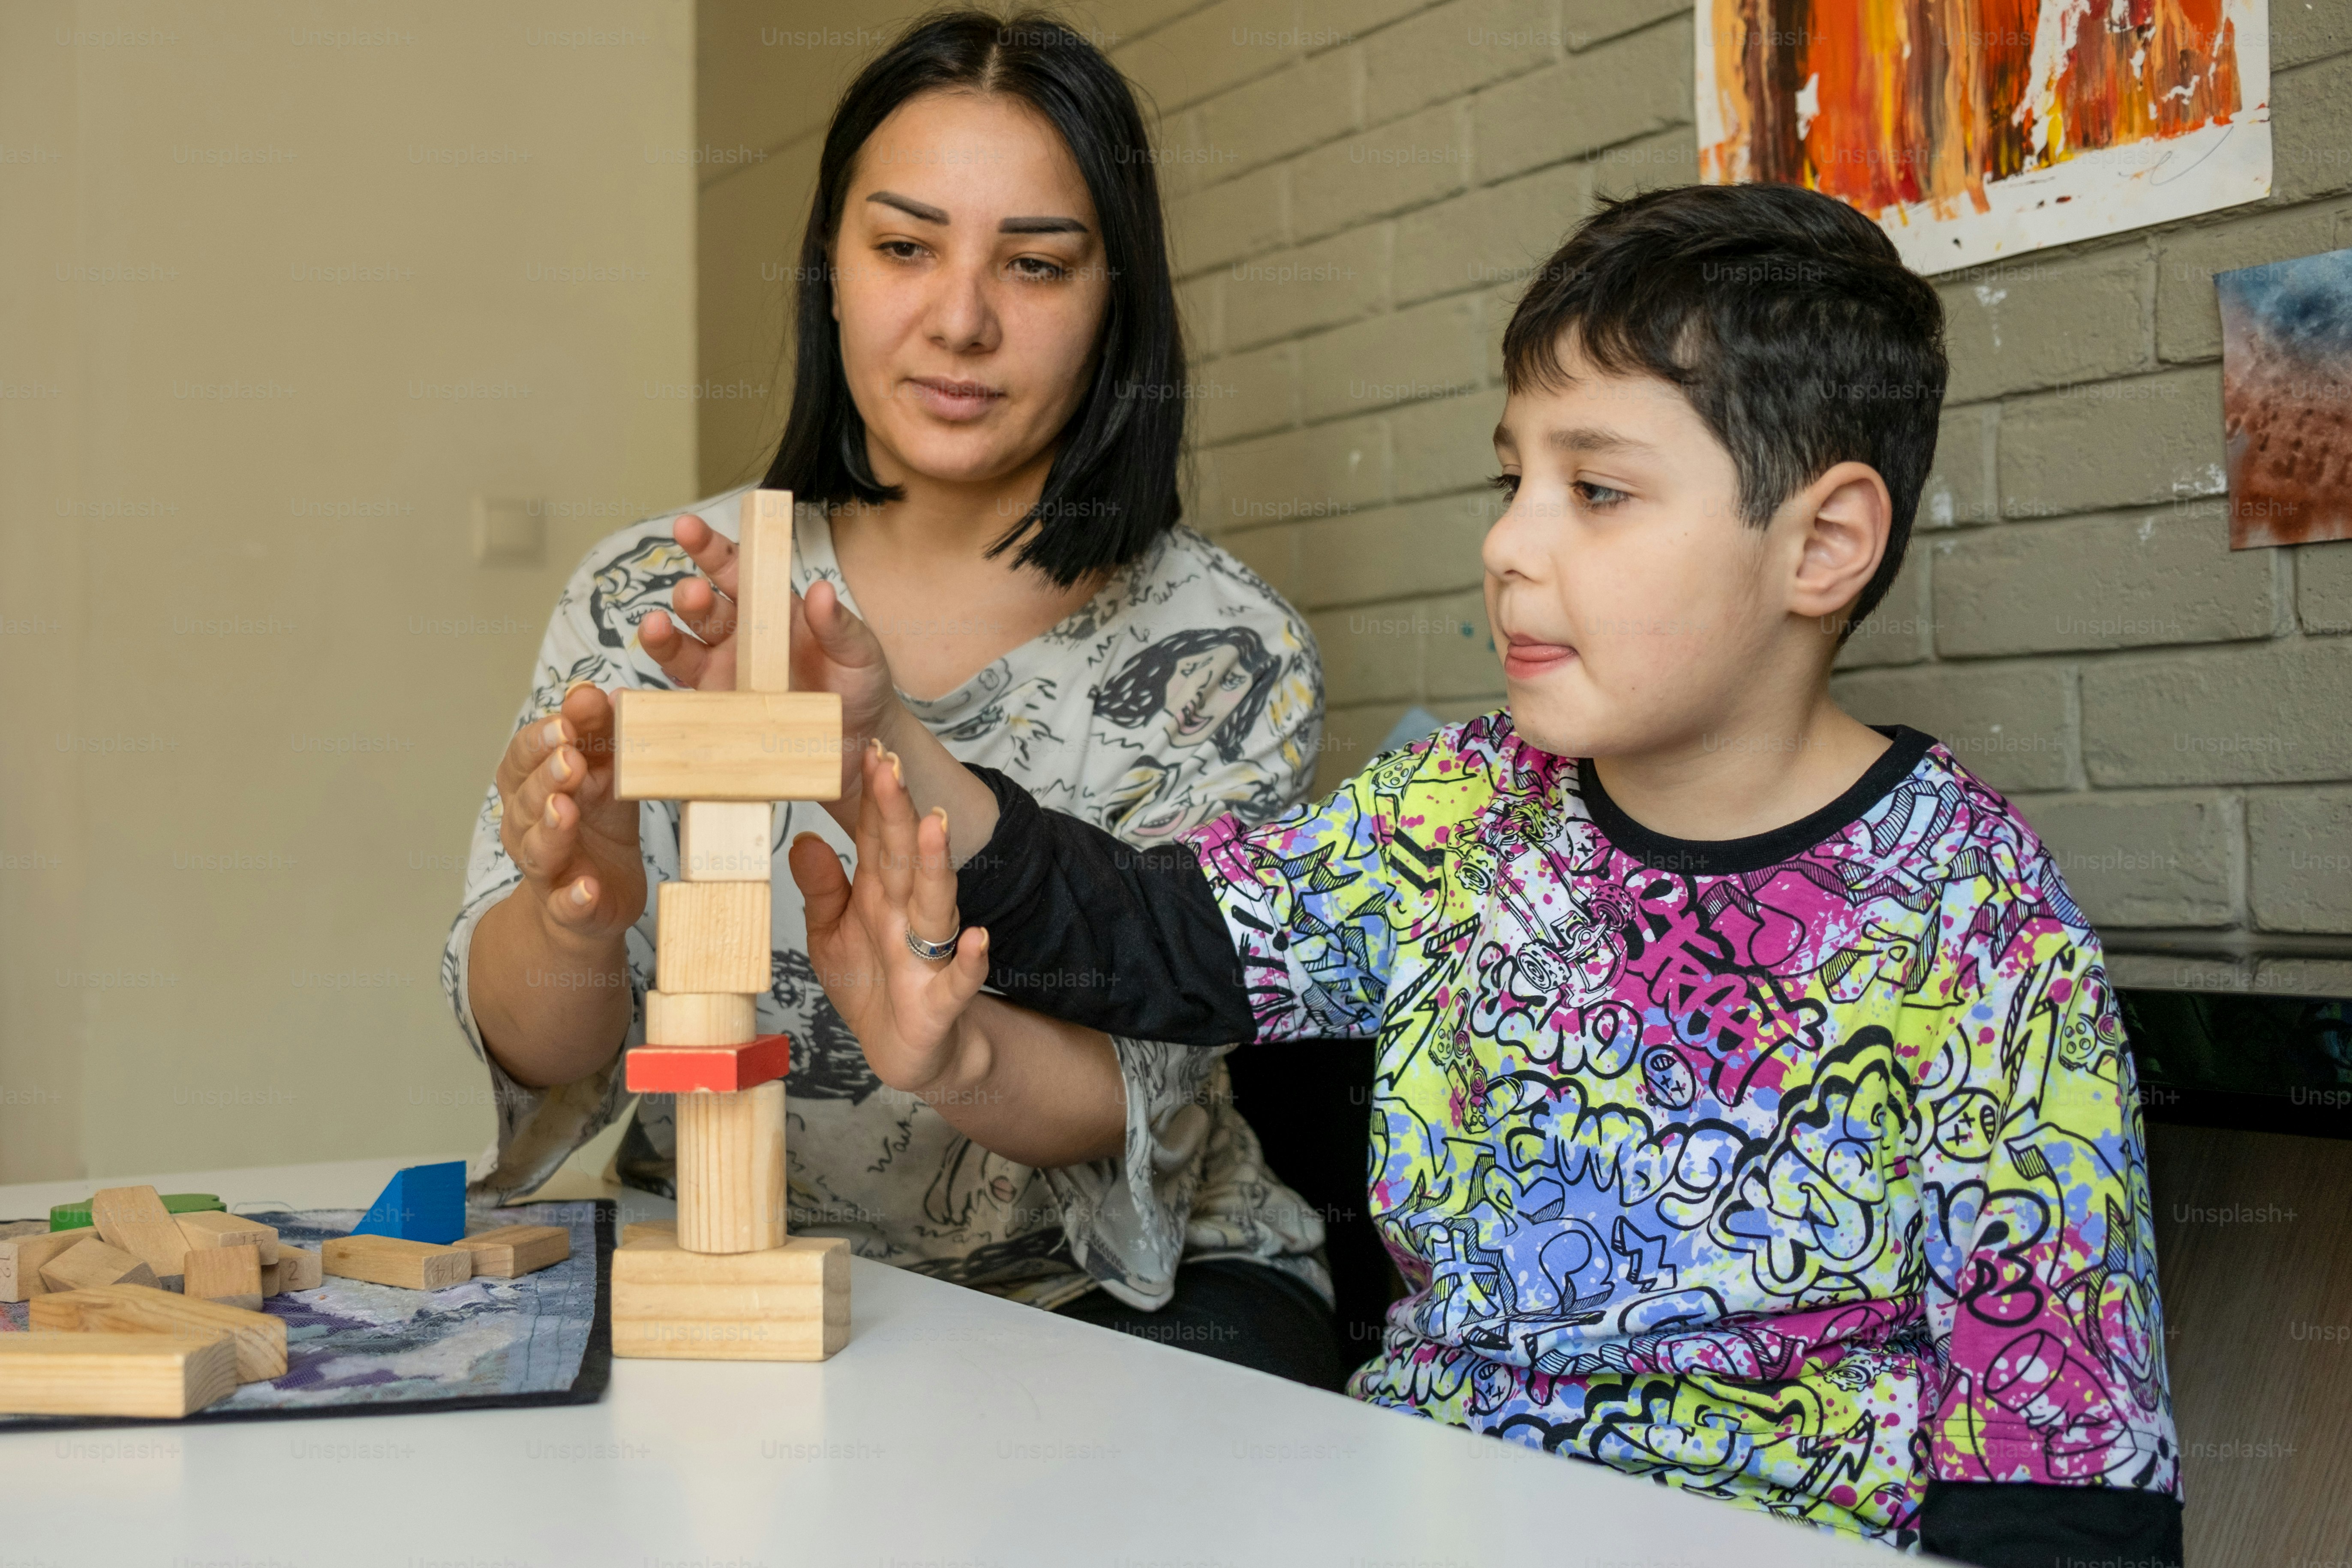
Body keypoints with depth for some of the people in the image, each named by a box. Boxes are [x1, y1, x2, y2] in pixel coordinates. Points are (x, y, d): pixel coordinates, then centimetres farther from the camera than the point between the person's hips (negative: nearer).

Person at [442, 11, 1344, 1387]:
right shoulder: (648, 601, 1)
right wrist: (576, 911, -29)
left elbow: (1117, 1109, -18)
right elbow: (535, 1049, -5)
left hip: (1107, 1298, -1)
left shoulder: (1224, 654, -6)